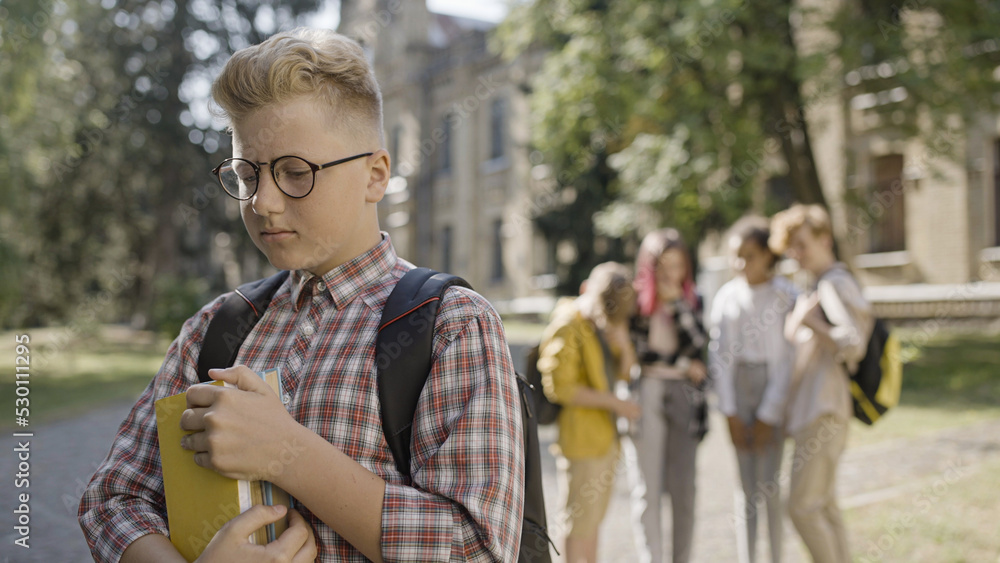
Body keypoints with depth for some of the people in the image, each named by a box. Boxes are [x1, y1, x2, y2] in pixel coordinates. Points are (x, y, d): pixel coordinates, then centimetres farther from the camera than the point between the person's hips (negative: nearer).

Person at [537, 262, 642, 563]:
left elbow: (623, 373, 13)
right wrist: (613, 402, -19)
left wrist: (622, 340, -6)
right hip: (582, 434, -9)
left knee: (594, 519, 17)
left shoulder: (604, 323, 11)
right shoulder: (568, 327, -17)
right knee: (581, 521, -3)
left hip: (606, 433, 9)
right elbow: (560, 388, -22)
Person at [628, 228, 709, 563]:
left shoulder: (692, 302, 10)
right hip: (645, 397, -3)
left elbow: (699, 344, -4)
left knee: (683, 488, 4)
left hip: (684, 398, 3)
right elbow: (634, 353, -7)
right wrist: (683, 365, -2)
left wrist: (678, 303, -9)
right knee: (648, 487, -2)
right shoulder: (634, 301, -1)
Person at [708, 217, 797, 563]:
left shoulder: (786, 296, -6)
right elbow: (720, 356, 0)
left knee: (768, 483, -5)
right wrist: (730, 413, -5)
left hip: (774, 391, -2)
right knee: (745, 486, 3)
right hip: (738, 391, 2)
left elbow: (788, 360, -7)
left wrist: (768, 416, -8)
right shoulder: (727, 296, 1)